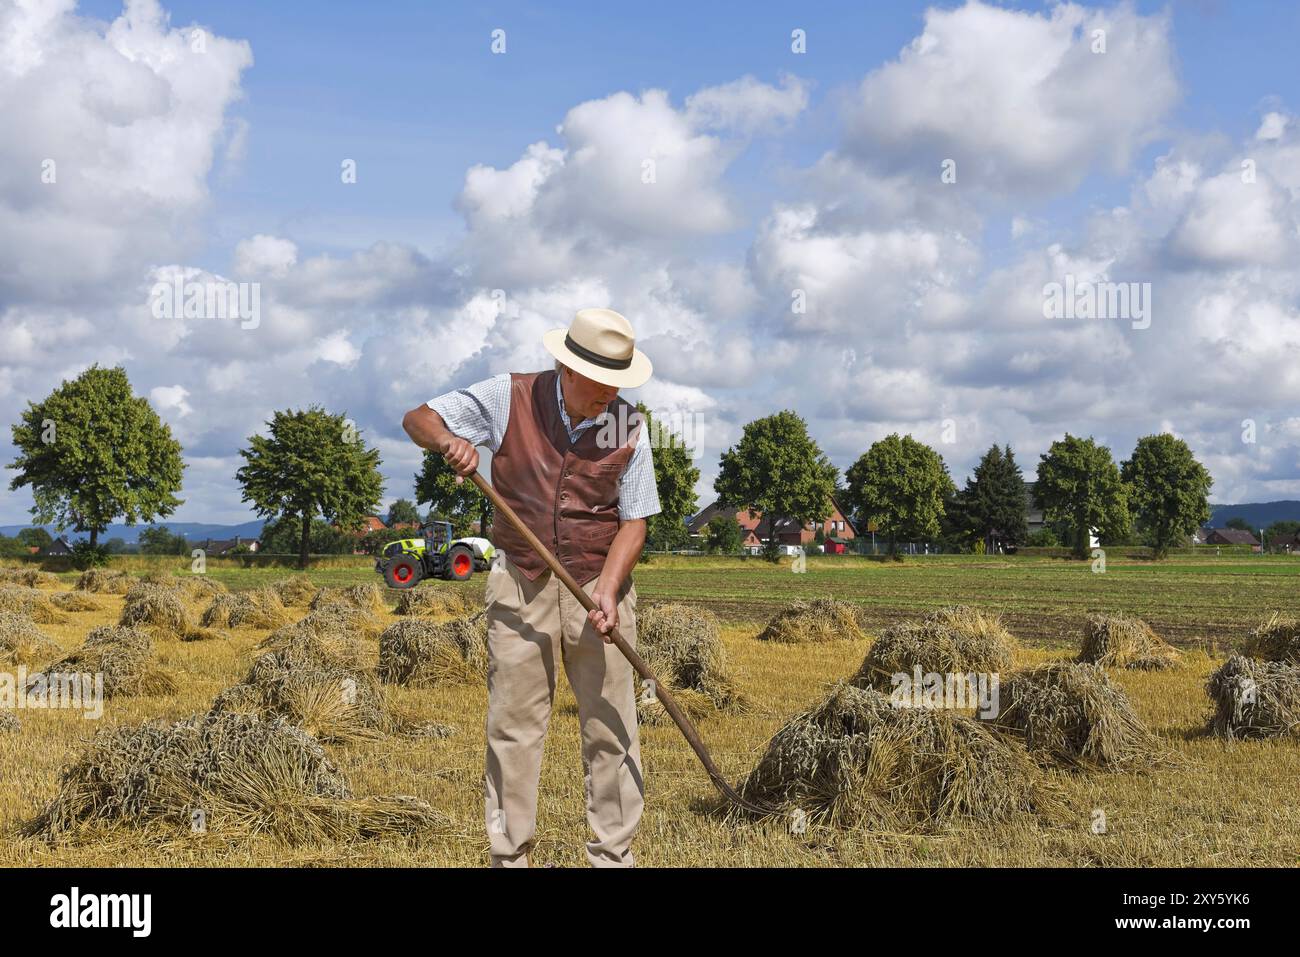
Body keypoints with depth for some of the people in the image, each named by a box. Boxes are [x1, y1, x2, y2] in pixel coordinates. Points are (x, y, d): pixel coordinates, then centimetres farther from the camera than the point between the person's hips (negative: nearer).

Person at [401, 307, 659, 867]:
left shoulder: (628, 426, -4)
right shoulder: (508, 398, -6)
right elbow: (417, 419, -1)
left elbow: (633, 520, -1)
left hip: (598, 583, 1)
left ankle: (613, 855, 14)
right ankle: (510, 855, 14)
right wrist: (447, 438, -24)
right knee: (512, 725, 3)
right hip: (520, 584, -1)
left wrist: (607, 588, -17)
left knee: (610, 727, 3)